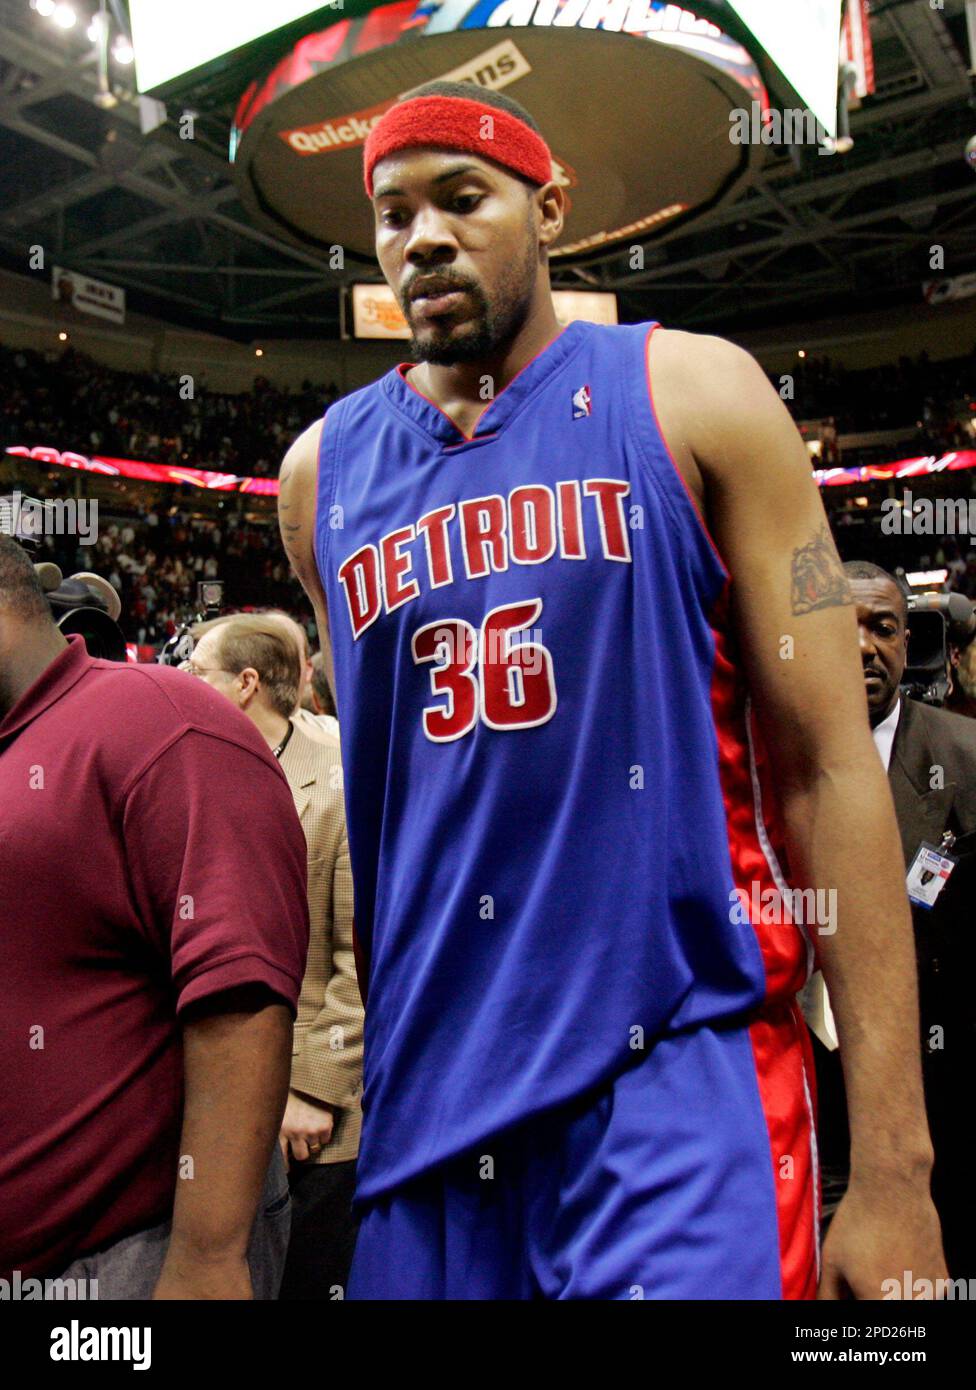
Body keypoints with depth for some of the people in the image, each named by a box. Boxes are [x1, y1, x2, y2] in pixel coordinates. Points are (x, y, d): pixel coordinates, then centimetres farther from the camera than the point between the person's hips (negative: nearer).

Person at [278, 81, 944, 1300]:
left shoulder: (692, 396, -1)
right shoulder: (323, 470, 9)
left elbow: (827, 766, -5)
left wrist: (891, 1159, -8)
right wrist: (356, 1066, 15)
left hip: (681, 1062, -3)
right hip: (429, 1091, 4)